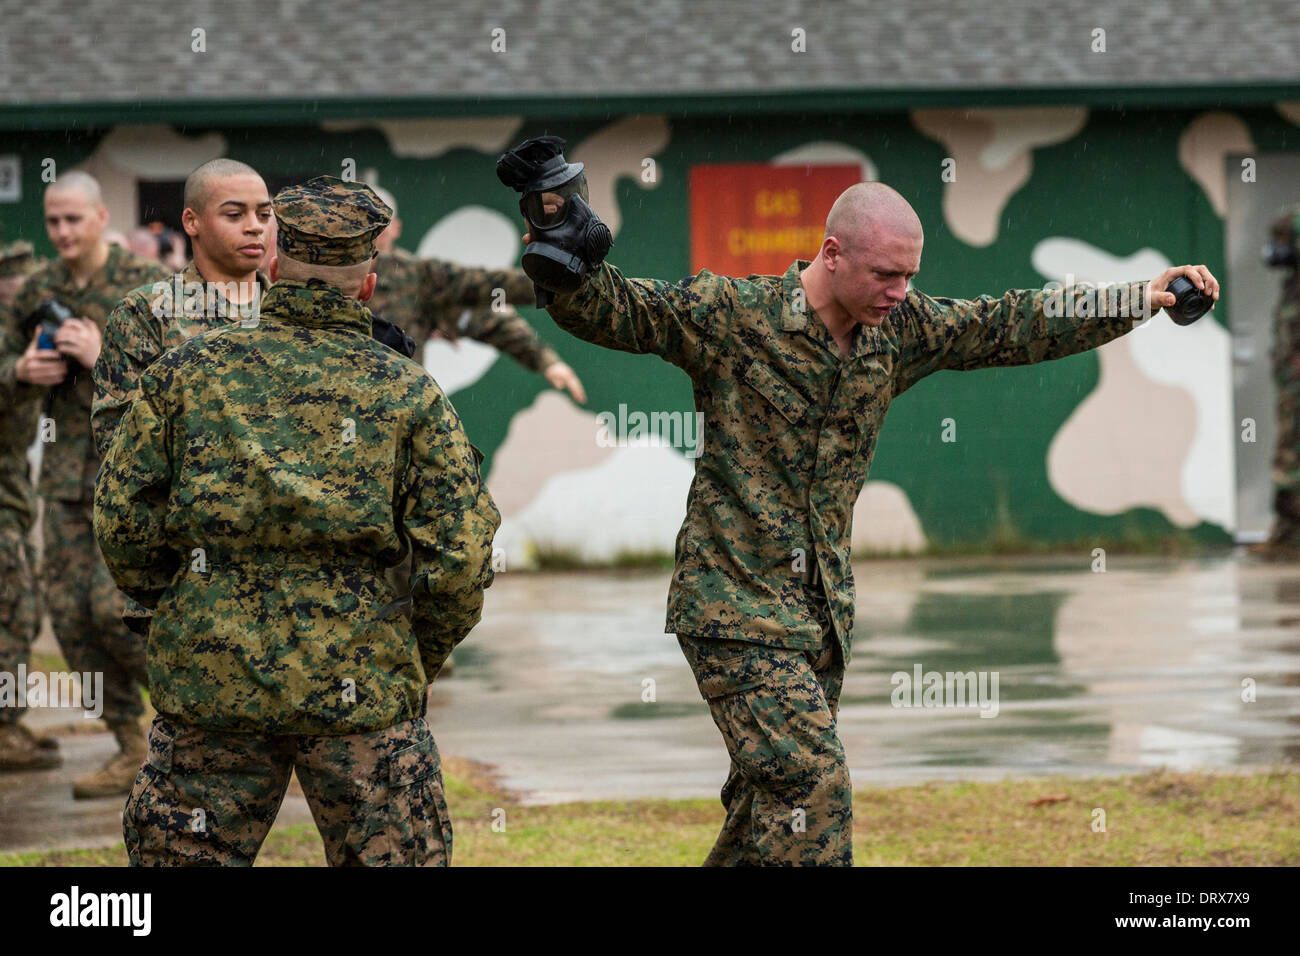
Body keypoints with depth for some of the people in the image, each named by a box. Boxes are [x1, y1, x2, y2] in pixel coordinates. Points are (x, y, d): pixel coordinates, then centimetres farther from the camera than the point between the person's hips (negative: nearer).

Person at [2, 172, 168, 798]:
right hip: (67, 470, 6)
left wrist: (106, 357, -22)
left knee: (117, 605, -16)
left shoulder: (146, 285, -7)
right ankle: (131, 751, 10)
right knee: (71, 612, 1)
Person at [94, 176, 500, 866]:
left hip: (210, 679, 1)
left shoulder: (186, 373, 2)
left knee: (186, 854, 10)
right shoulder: (409, 393, 0)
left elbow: (121, 520, 3)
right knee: (392, 857, 8)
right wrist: (422, 660, 11)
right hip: (361, 693, -1)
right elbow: (460, 556, -5)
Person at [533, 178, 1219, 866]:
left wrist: (1142, 297, 13)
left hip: (822, 606, 7)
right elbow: (610, 310, -13)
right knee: (811, 783, -18)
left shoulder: (899, 329, 6)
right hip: (736, 602, -7)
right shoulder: (730, 315, -12)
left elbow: (1012, 326, 15)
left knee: (771, 796, 12)